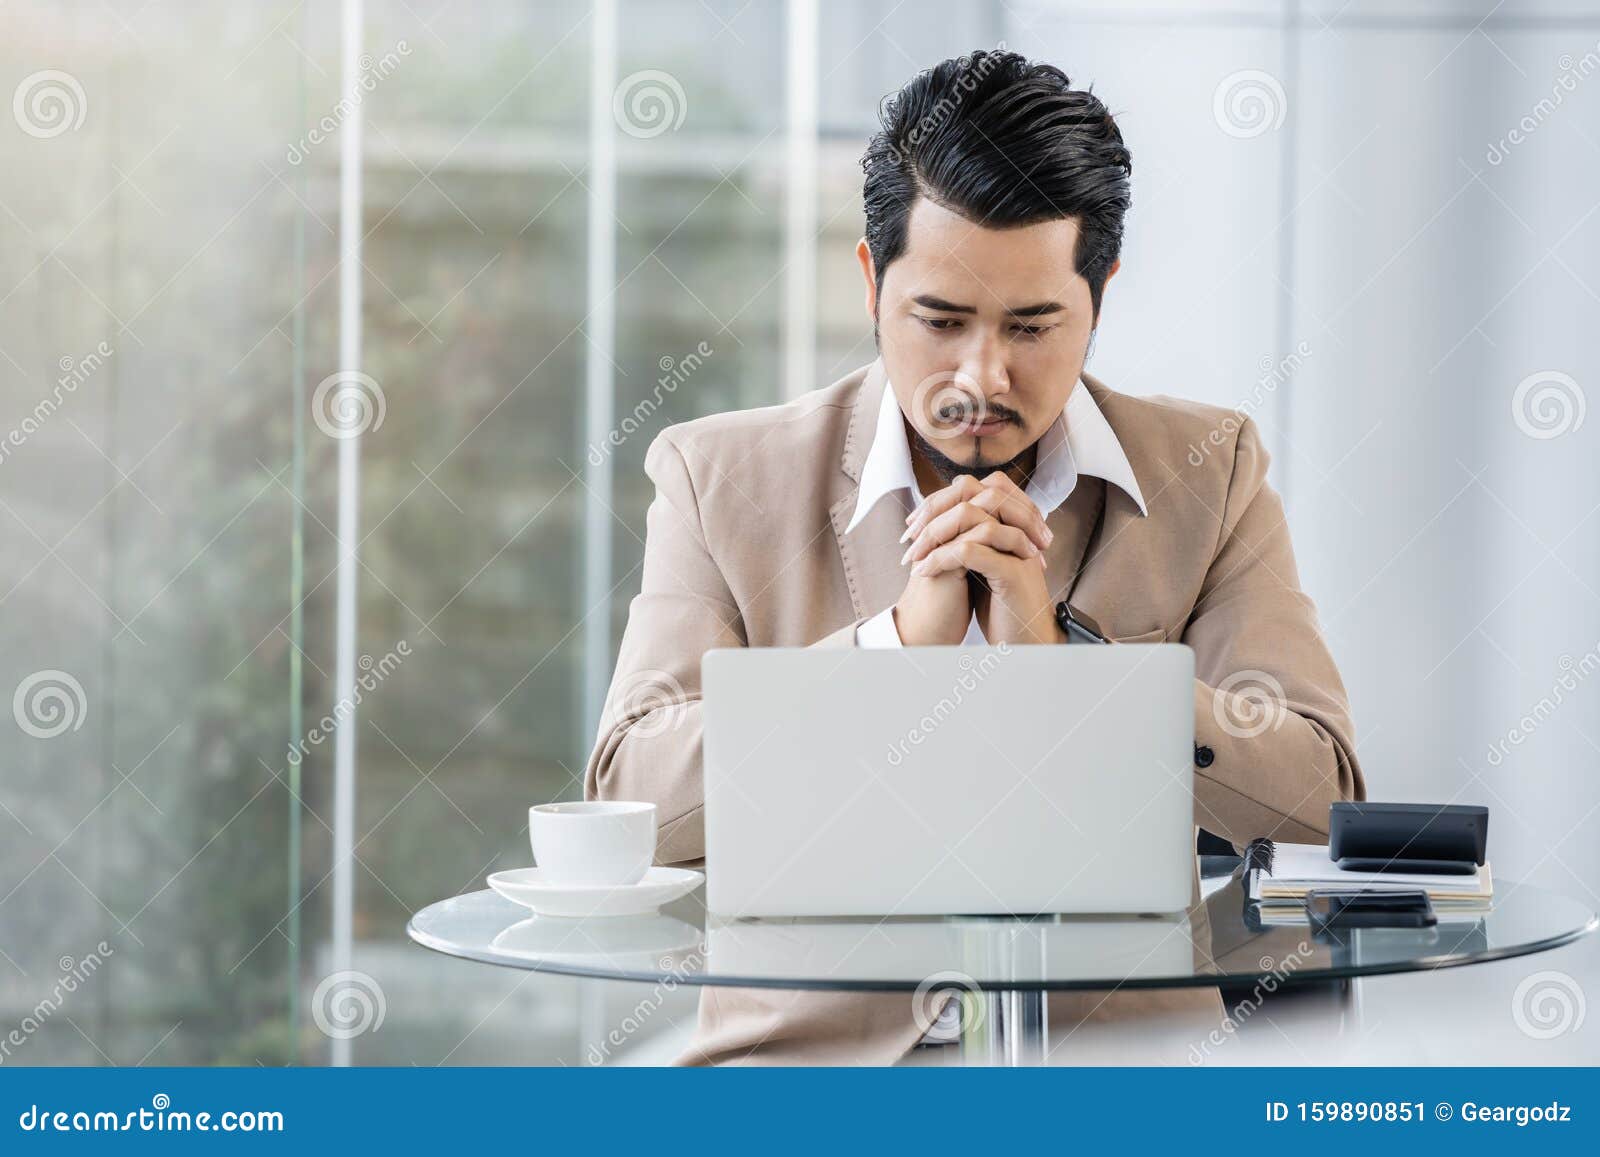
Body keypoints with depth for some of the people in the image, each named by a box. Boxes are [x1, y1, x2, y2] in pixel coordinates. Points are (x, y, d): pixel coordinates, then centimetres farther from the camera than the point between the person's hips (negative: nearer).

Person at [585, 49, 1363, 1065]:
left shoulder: (1212, 474, 10)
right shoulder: (720, 477, 8)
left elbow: (1320, 806, 0)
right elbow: (627, 807, -3)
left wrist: (1056, 651, -10)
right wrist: (901, 638, -11)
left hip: (1118, 1046, 1)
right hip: (809, 1045, -1)